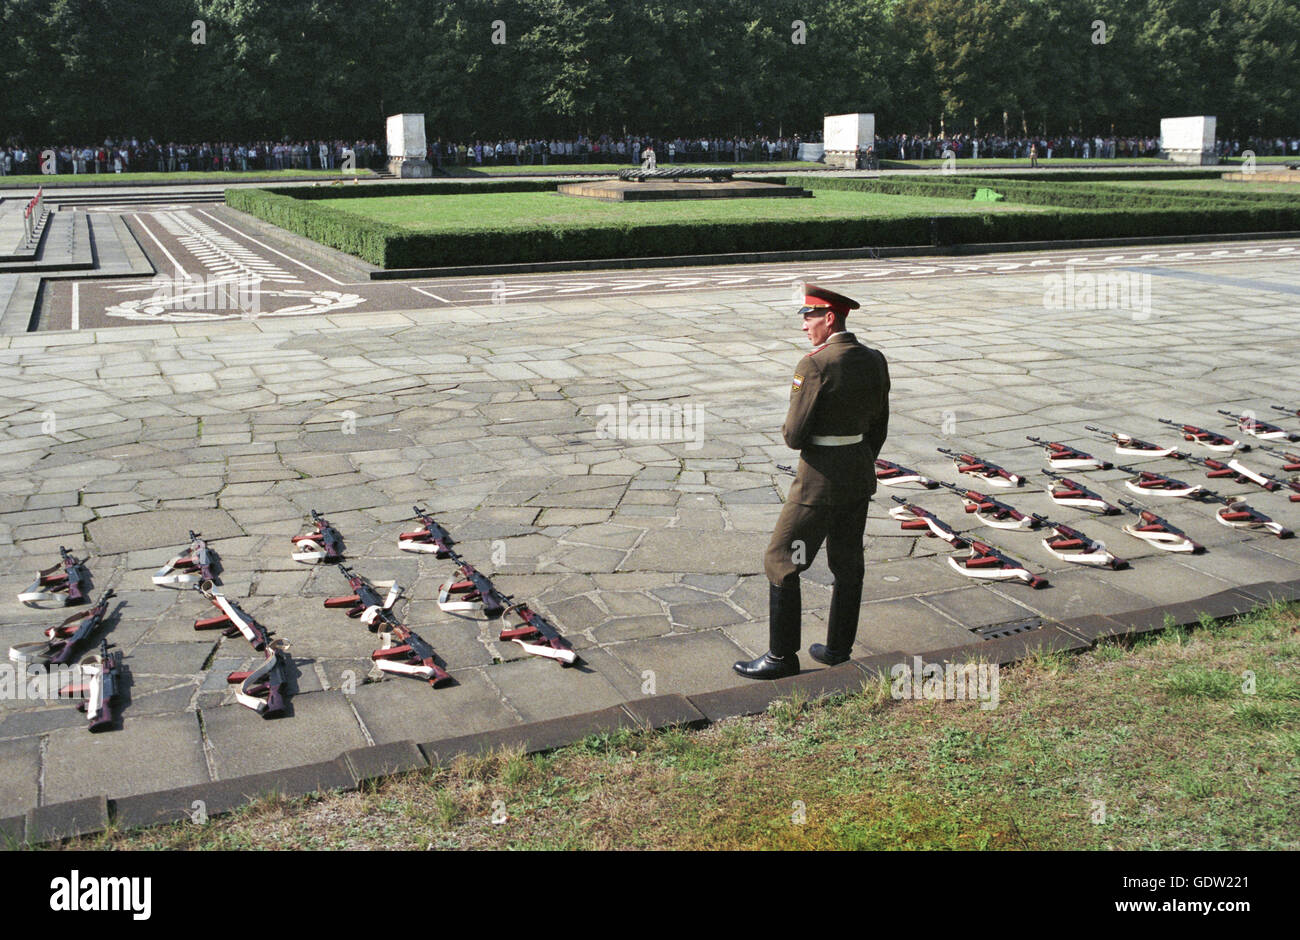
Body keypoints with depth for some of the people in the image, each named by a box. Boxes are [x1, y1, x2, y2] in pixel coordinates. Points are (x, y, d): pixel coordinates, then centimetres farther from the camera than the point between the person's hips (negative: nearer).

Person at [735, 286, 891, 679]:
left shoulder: (814, 366, -20)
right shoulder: (875, 360, 3)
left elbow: (795, 435, -19)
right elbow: (877, 428, 11)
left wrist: (789, 429, 4)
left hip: (821, 479, -8)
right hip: (860, 474, 8)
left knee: (781, 563, 3)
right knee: (847, 562, 18)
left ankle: (782, 656, 10)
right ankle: (838, 647, 30)